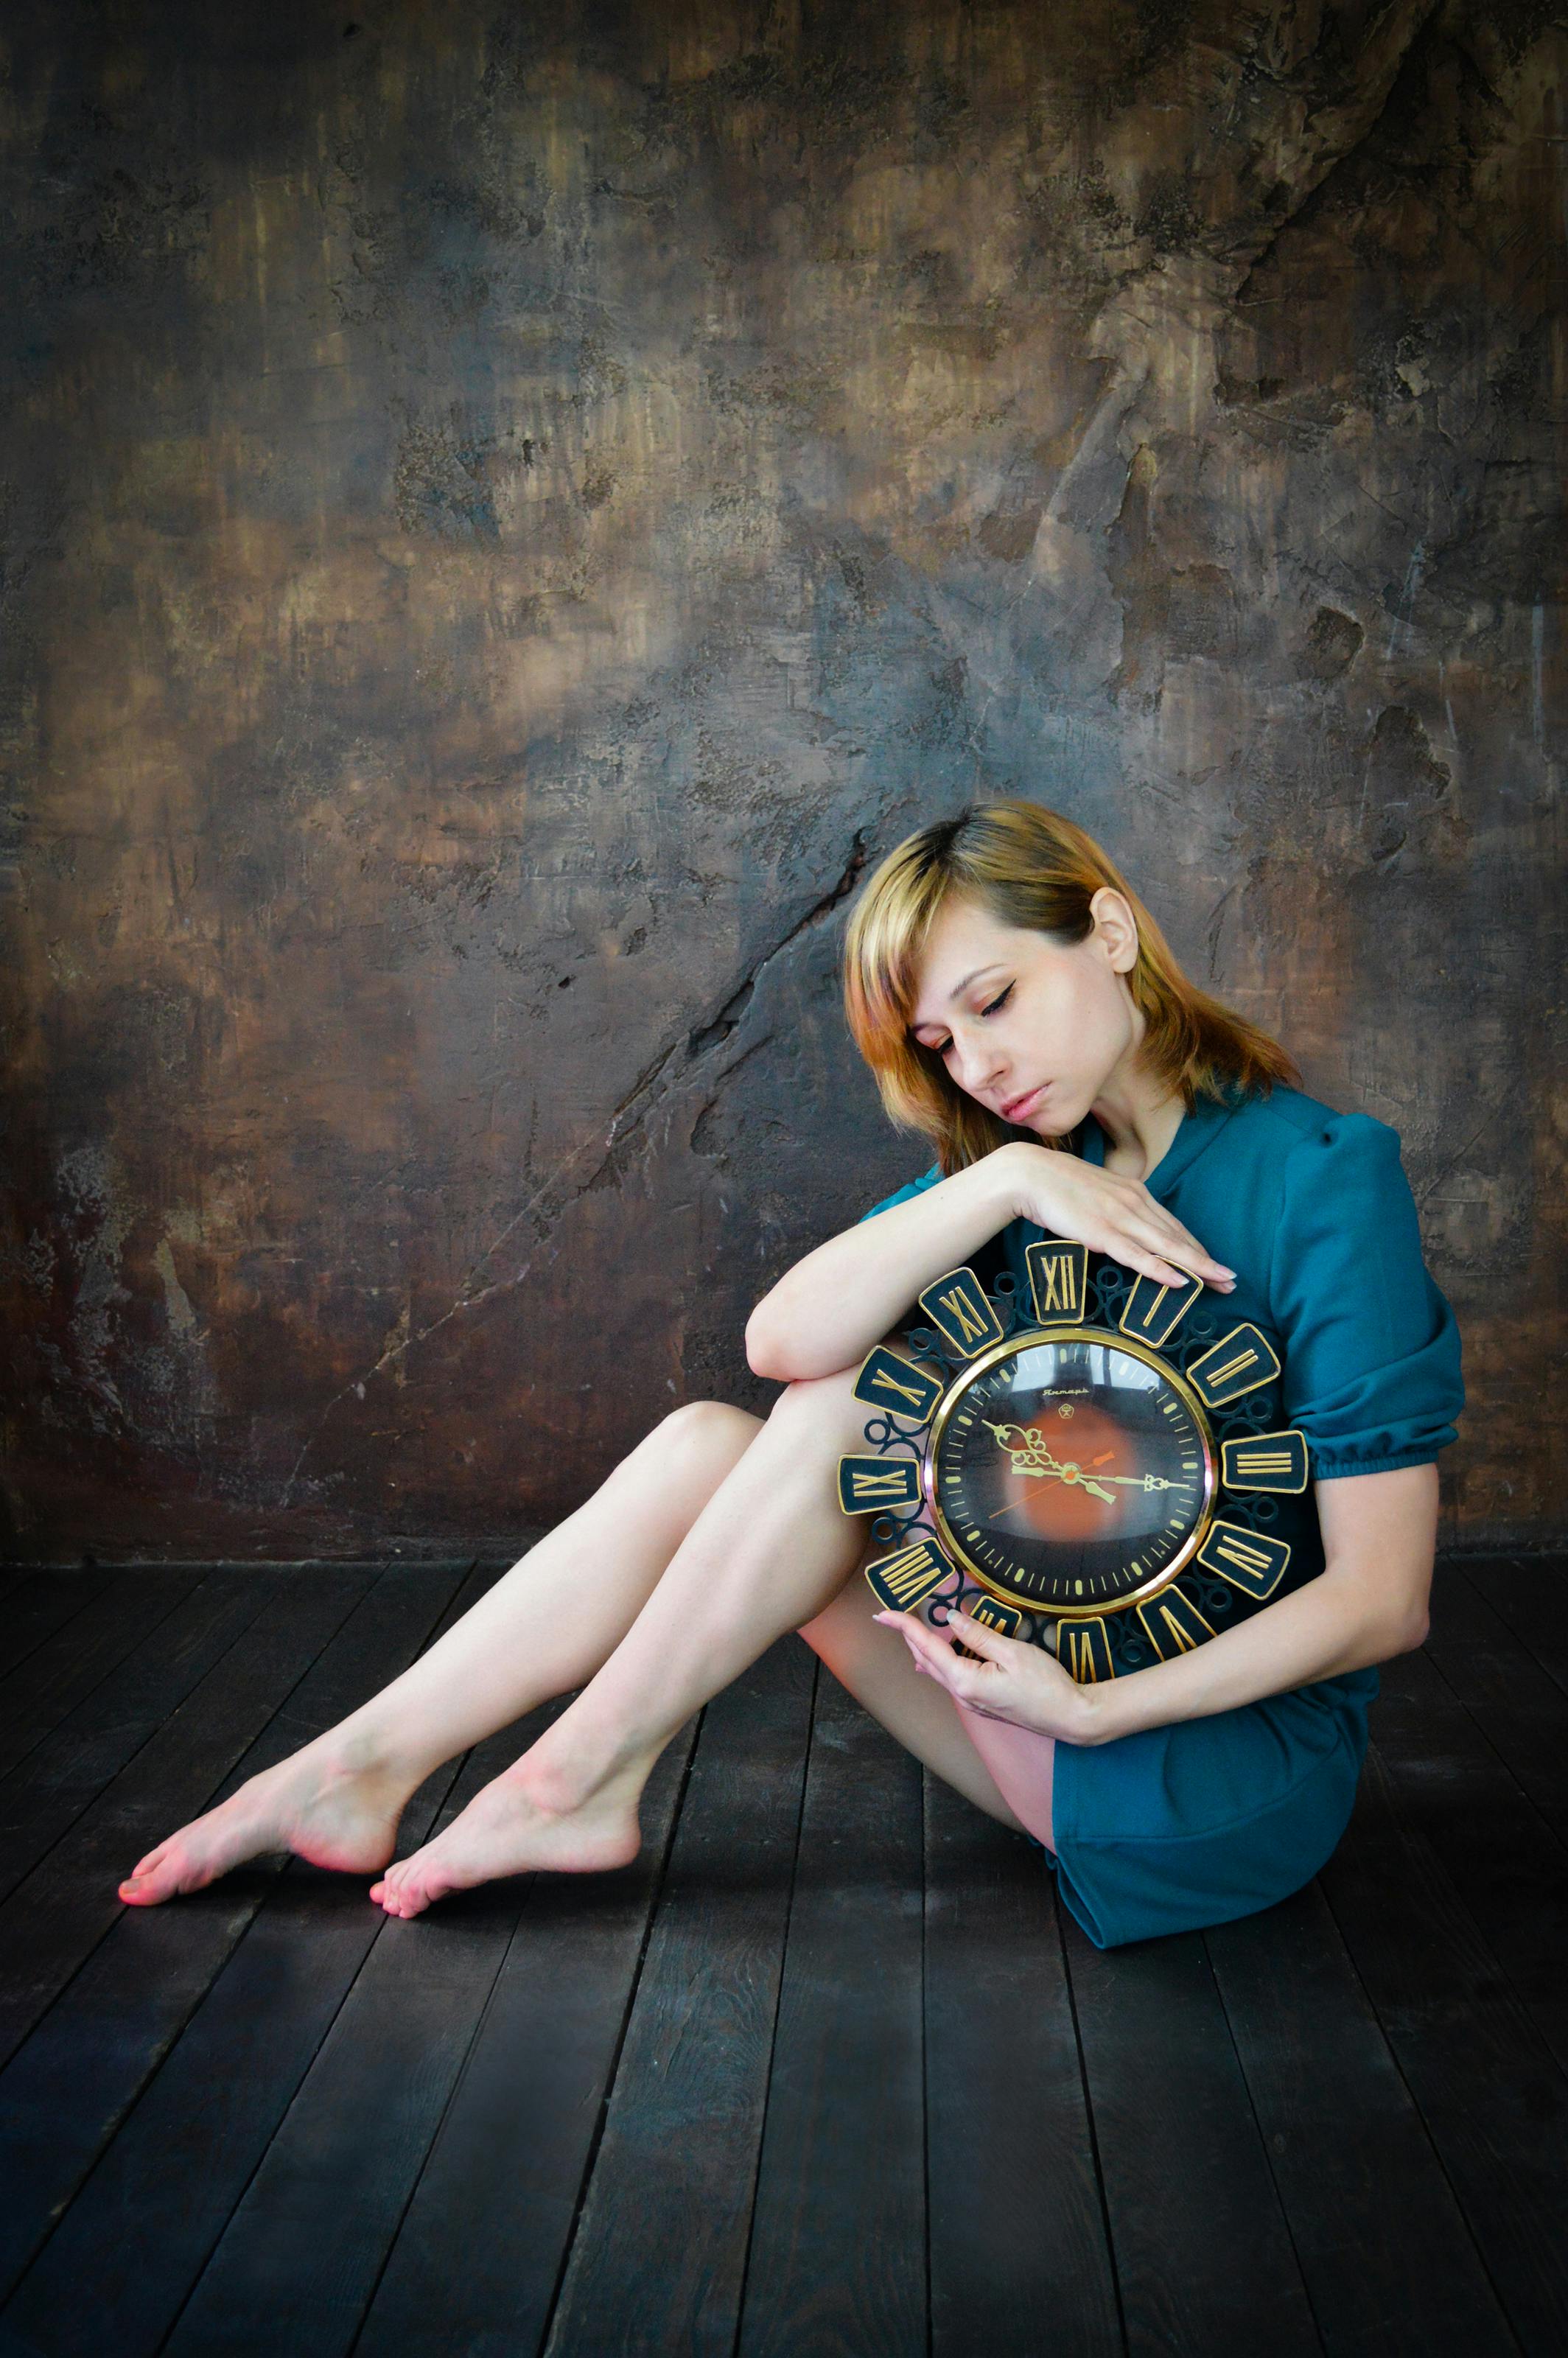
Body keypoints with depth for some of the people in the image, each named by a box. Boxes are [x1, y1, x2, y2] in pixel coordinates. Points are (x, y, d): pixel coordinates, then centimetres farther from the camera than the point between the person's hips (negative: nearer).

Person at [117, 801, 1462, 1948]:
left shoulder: (1322, 1180, -16)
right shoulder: (1014, 1162, 4)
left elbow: (1382, 1600, -19)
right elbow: (783, 1337, -13)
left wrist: (1092, 1709, -26)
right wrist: (1006, 1183, -24)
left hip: (1242, 1755, -6)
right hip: (1069, 1666, 6)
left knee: (846, 1412, -17)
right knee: (707, 1446, -7)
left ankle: (586, 1779, -4)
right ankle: (363, 1769, -2)